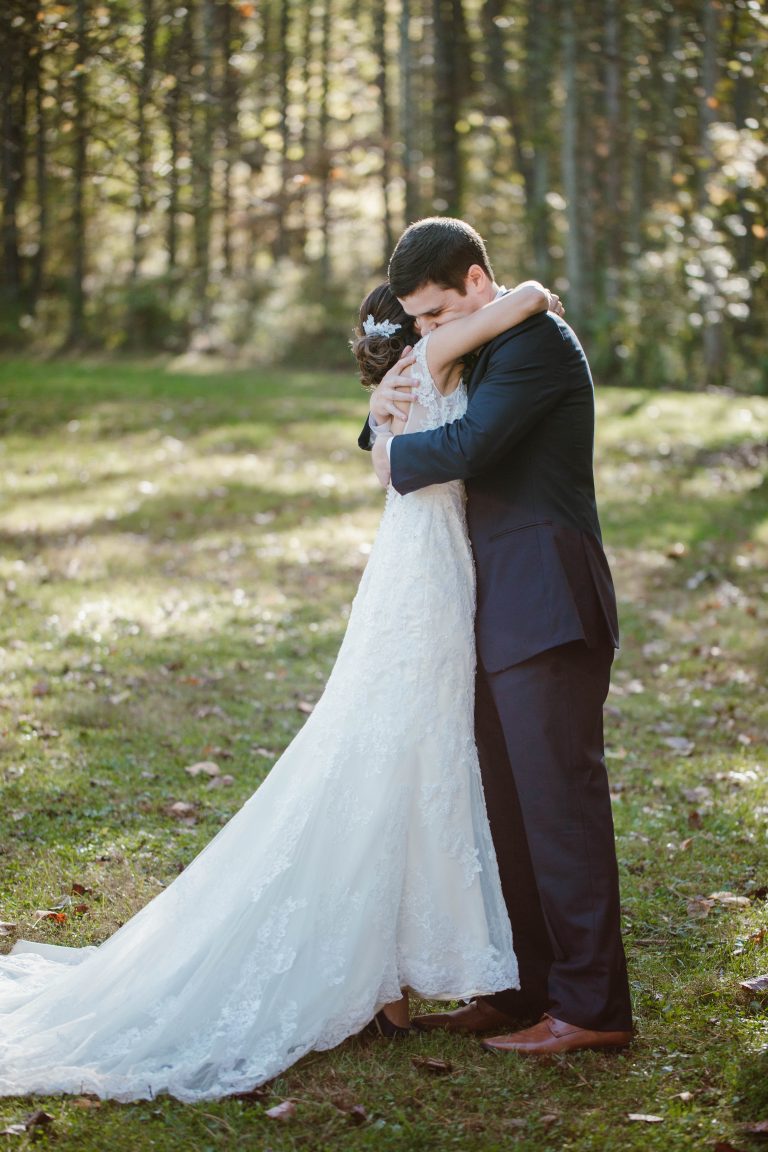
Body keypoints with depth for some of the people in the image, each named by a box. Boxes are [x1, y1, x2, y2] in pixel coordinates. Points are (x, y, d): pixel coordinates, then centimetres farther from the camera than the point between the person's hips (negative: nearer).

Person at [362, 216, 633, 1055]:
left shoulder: (537, 337, -10)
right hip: (501, 615, 10)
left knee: (560, 798, -7)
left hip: (548, 607, -10)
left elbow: (467, 447, -22)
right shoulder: (485, 352, 20)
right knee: (507, 807, 11)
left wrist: (396, 458, -3)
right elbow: (410, 443, 27)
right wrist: (382, 410, 5)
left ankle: (593, 1006, -1)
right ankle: (528, 987, 19)